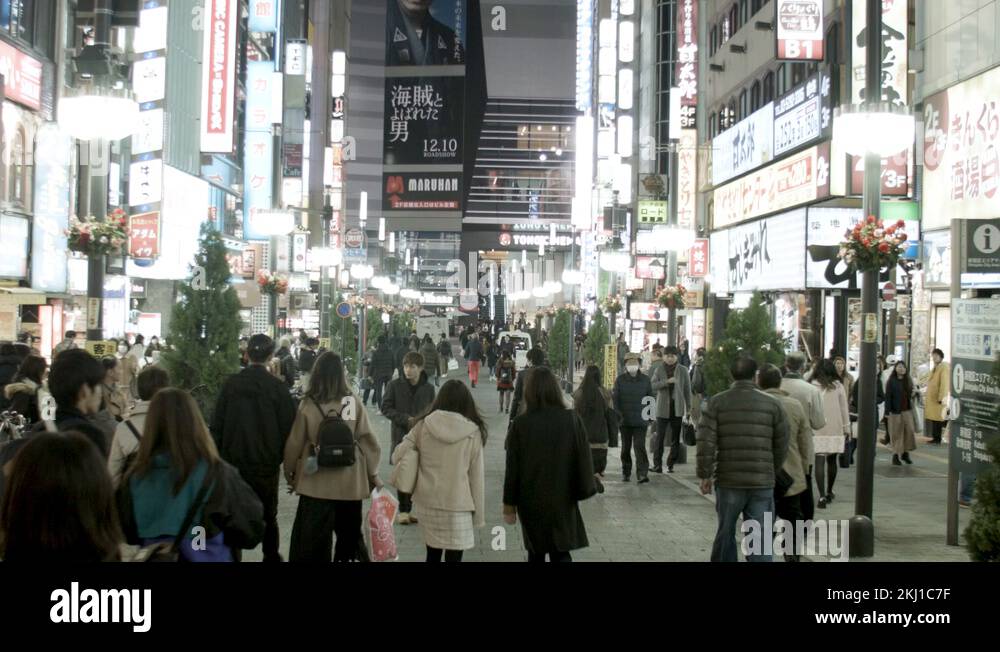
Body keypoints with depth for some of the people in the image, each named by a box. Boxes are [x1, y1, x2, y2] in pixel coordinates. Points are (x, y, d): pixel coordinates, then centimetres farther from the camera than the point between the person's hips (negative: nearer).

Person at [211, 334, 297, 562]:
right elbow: (287, 426, -7)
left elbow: (217, 423, 0)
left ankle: (232, 554, 9)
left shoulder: (231, 384, -4)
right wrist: (280, 456, 8)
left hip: (233, 461, 1)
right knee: (268, 515, 13)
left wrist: (220, 454, 9)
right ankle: (271, 556, 17)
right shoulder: (277, 387, -10)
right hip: (266, 464, -1)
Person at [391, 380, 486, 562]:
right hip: (457, 506, -3)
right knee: (453, 556, 3)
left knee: (432, 554, 18)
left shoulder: (423, 425, -2)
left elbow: (397, 457, 0)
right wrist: (479, 514, 6)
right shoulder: (473, 432, -6)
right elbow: (477, 477, -2)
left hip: (426, 502, 3)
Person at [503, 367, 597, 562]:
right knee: (561, 552, 7)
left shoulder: (520, 424, -11)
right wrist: (583, 490, 9)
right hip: (563, 501, 0)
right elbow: (584, 460, -5)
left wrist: (509, 505, 2)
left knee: (536, 552, 17)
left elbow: (512, 469, -7)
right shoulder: (572, 420, -9)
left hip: (531, 502, 0)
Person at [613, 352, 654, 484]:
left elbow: (650, 398, 10)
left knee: (640, 446, -11)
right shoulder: (620, 380, 3)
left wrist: (650, 417, 8)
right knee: (626, 447, 11)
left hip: (640, 420, -1)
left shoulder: (645, 379, 4)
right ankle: (626, 472, 24)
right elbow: (615, 399, 3)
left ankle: (643, 473, -13)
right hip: (625, 420, 1)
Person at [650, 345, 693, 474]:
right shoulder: (659, 370, 3)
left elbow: (687, 390, 6)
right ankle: (657, 465, -6)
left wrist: (688, 409, 4)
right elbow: (652, 385, -10)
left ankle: (671, 464, 15)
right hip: (663, 408, -1)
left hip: (677, 408, 1)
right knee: (660, 437, -7)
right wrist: (667, 381, -24)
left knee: (676, 438, 6)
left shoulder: (683, 370, 3)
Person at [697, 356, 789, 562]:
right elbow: (782, 445, 4)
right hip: (763, 483, 0)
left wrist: (705, 474, 1)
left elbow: (706, 442, -7)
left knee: (725, 533, 16)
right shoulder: (772, 404, 2)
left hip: (728, 481, 0)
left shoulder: (717, 402, -2)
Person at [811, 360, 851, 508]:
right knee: (832, 460, 17)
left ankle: (822, 496, -17)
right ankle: (829, 492, 31)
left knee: (820, 461, -5)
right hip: (835, 429, 2)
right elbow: (844, 409, 3)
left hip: (817, 429, -2)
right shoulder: (838, 387, 0)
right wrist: (847, 429, 11)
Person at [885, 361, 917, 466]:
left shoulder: (908, 380, 9)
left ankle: (905, 453, 14)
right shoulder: (891, 381, -5)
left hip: (907, 410, 4)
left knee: (909, 431, -1)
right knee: (896, 433, -1)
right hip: (895, 410, -4)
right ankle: (895, 456, 7)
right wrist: (887, 411, -13)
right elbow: (888, 396, -8)